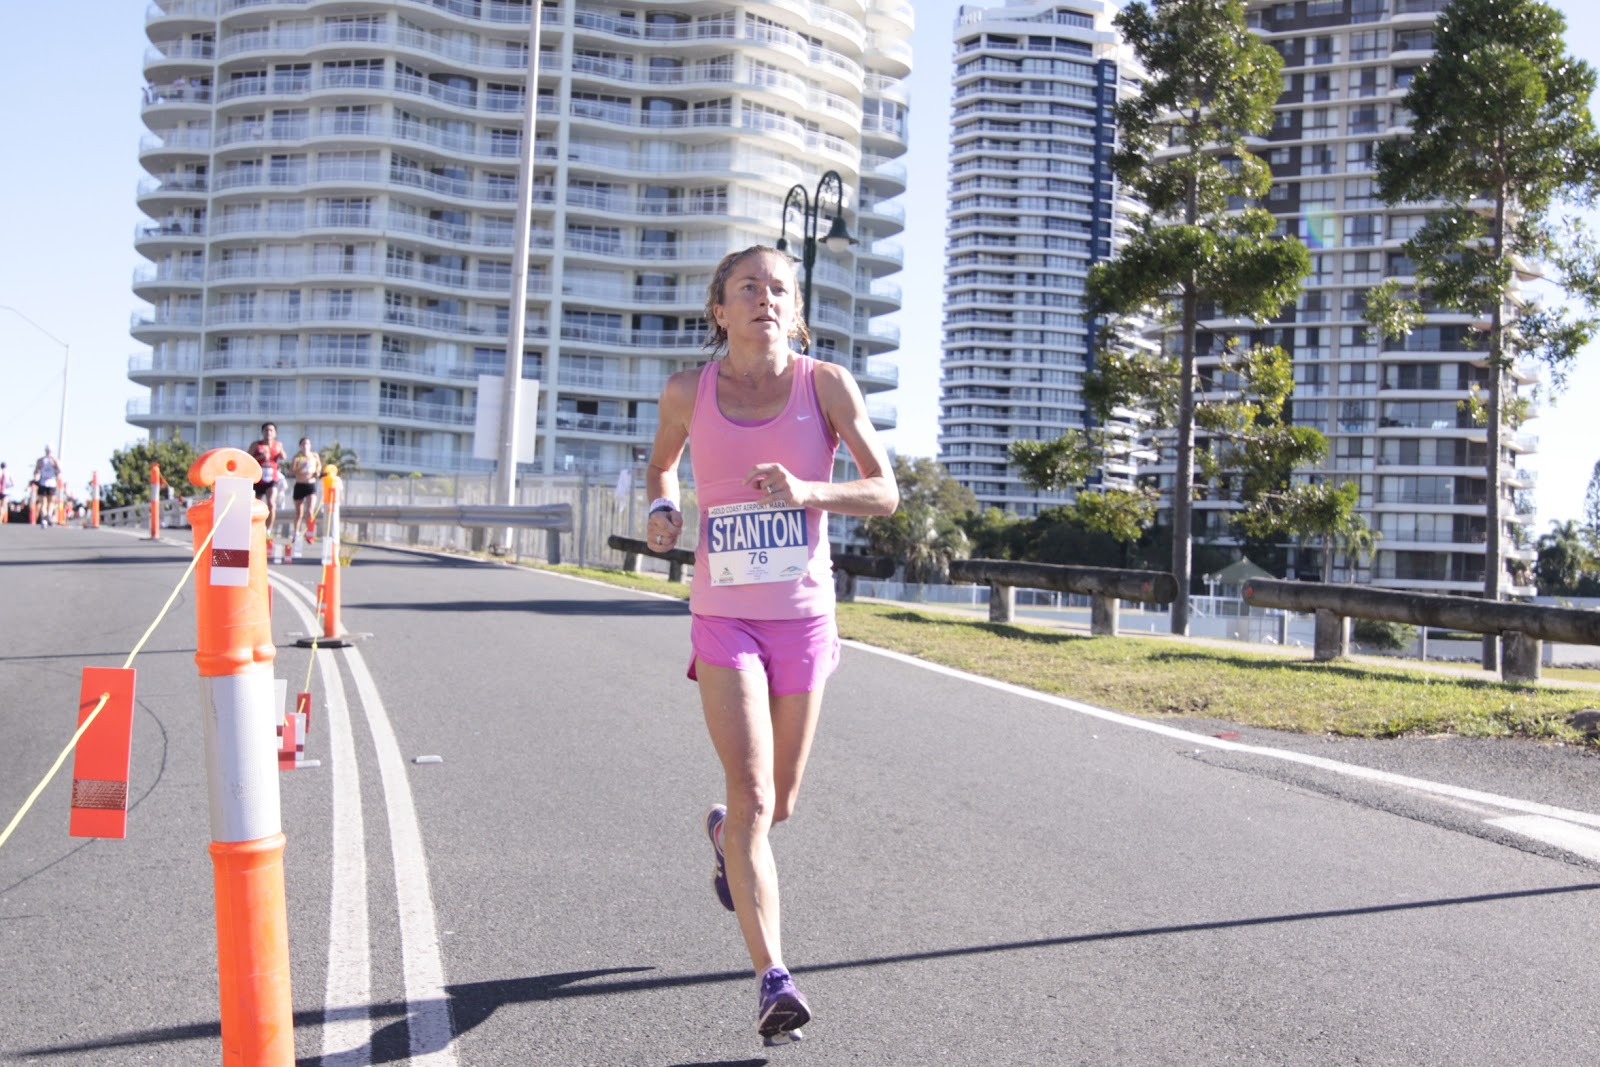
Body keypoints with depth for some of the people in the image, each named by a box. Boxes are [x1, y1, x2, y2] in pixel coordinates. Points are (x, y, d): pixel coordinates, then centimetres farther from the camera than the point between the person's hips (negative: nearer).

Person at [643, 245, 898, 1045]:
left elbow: (885, 493, -4)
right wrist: (661, 512, -3)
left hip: (804, 618, 1)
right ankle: (773, 980, -11)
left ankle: (726, 836, 51)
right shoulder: (687, 391, -1)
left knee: (778, 803, 14)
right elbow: (661, 462, 19)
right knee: (751, 793, -15)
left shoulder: (826, 383, -4)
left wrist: (807, 490, -22)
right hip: (723, 618, -1)